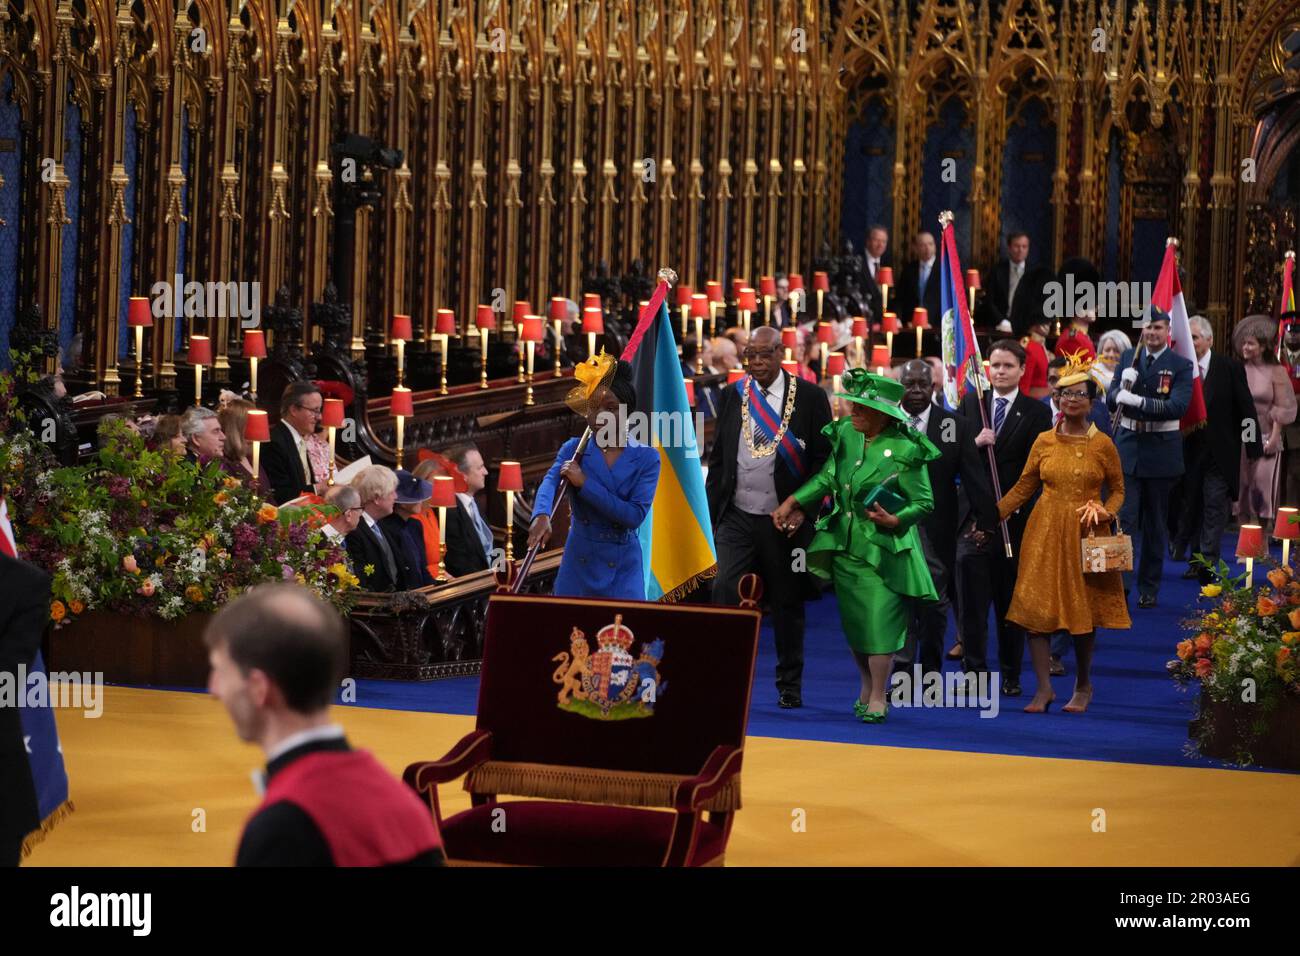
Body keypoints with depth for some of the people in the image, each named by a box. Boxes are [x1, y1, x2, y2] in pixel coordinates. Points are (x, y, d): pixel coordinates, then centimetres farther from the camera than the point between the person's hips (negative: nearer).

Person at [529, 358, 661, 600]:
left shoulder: (646, 458, -4)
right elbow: (549, 482, -18)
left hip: (622, 569, -2)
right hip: (579, 563, 2)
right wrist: (542, 515, -40)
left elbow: (635, 515, -15)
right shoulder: (573, 449, 2)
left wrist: (585, 484, -19)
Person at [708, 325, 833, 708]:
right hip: (738, 518, 2)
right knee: (726, 591, -12)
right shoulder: (732, 395, 8)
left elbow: (823, 457, -2)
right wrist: (714, 511, 6)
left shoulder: (809, 397, -1)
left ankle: (790, 687, 20)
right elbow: (718, 457, 11)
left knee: (787, 605, 8)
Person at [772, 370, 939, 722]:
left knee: (879, 619, -7)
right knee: (853, 621, 12)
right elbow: (827, 477, 13)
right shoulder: (846, 434, 1)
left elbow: (924, 503, -9)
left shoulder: (905, 451, -15)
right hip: (844, 546, 6)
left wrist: (895, 520, -23)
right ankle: (867, 686, 30)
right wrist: (792, 502, 8)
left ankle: (878, 698, 7)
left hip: (884, 551, -6)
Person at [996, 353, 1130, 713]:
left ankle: (1083, 685, 22)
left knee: (1083, 611, 5)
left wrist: (1105, 512, -12)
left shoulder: (1103, 445, 0)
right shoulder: (1044, 442, 5)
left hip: (1086, 534, -1)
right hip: (1046, 533, 2)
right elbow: (1023, 487, 7)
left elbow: (1118, 489, 7)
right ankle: (1044, 688, 1)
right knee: (1036, 606, -6)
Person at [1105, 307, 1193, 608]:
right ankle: (1121, 583, -11)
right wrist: (1122, 386, -17)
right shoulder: (1128, 358, 7)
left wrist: (1139, 401, -27)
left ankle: (1149, 588, 18)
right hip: (1128, 448, 2)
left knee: (1156, 524, 8)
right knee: (1125, 518, -8)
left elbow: (1178, 406, -18)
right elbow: (1111, 402, 5)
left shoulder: (1181, 366, -4)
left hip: (1161, 451, -2)